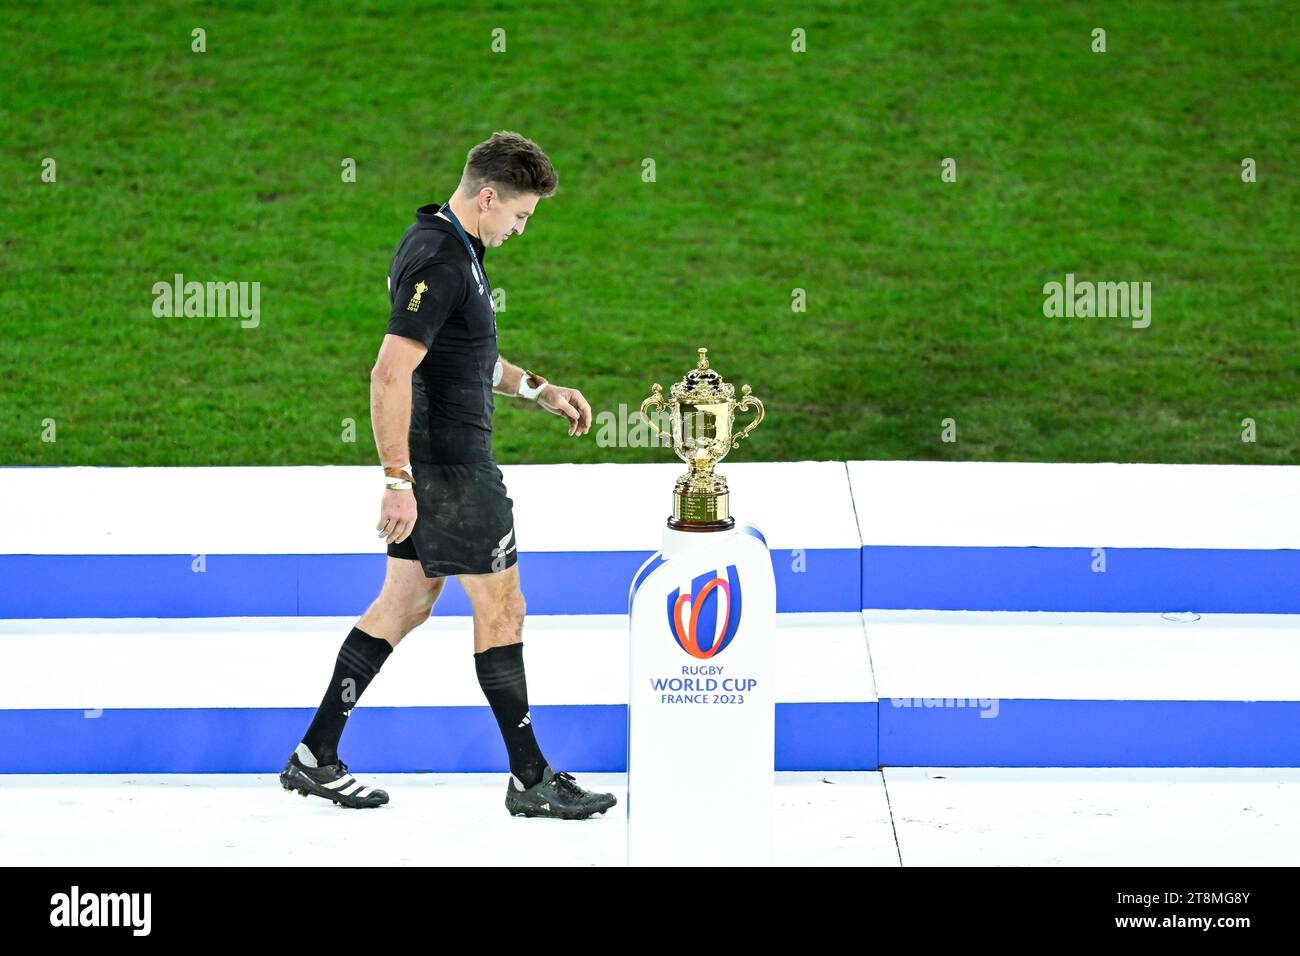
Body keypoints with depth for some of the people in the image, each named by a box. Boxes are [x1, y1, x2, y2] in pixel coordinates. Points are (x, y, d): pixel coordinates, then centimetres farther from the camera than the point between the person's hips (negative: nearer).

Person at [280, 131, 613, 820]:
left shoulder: (446, 244, 12)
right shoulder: (441, 261, -21)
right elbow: (390, 374, -26)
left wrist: (540, 390, 18)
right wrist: (398, 482, -25)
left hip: (428, 462, 10)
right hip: (449, 465, -10)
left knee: (406, 601, 14)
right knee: (501, 608, -2)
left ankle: (316, 757, 16)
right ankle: (531, 780, 6)